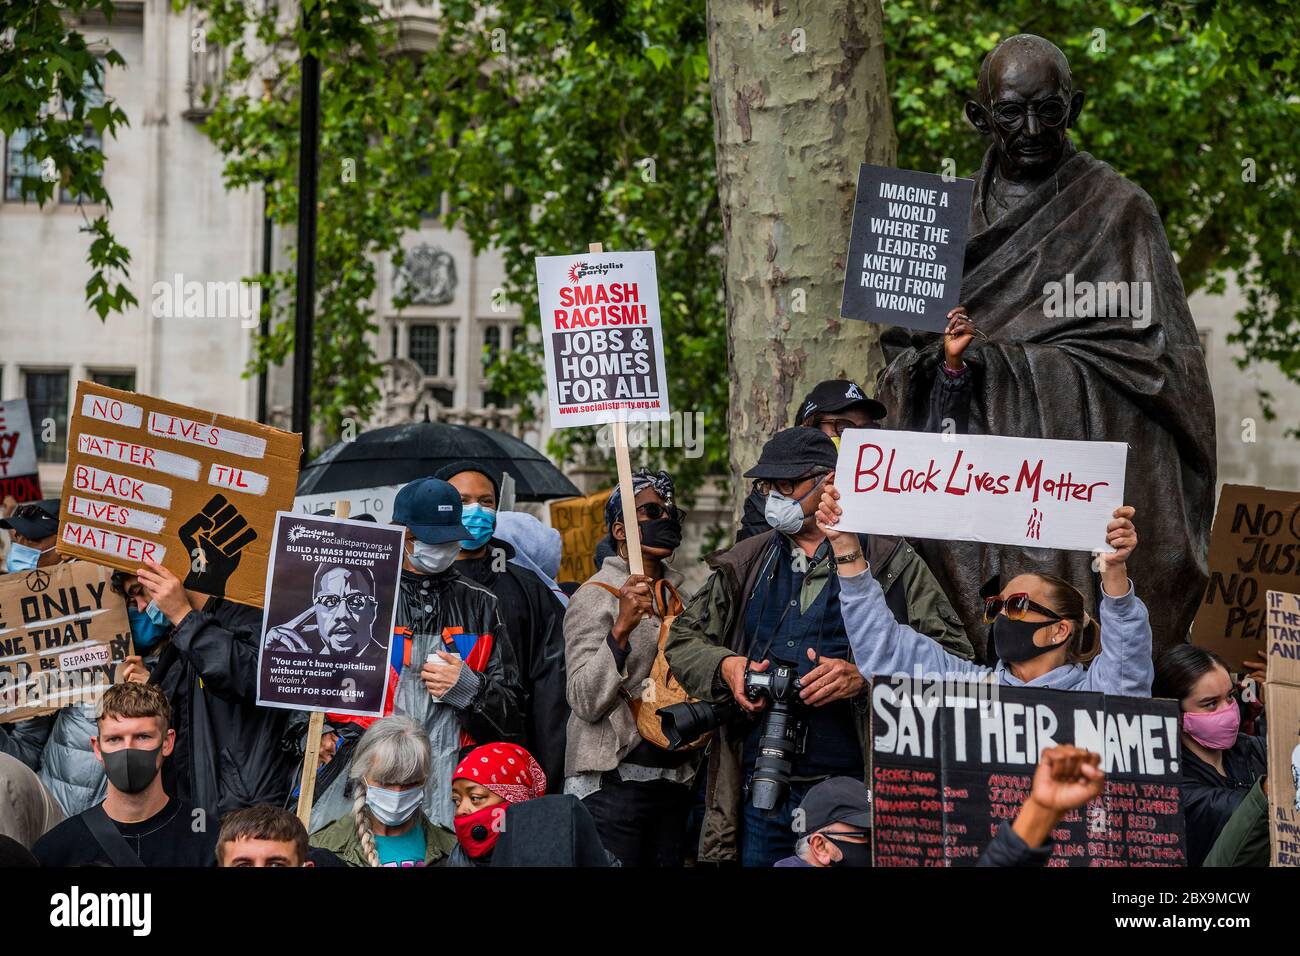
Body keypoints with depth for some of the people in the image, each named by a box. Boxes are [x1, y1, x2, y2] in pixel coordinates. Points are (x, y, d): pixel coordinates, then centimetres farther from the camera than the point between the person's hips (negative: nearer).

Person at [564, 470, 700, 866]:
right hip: (614, 783, -7)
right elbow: (586, 702, -17)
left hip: (674, 782, 7)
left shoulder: (677, 597, 15)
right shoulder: (596, 595, -6)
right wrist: (621, 629, -27)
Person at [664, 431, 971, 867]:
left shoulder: (890, 562, 1)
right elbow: (682, 639, 21)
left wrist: (866, 676, -17)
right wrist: (724, 666, -1)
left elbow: (953, 652, -4)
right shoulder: (744, 565, 14)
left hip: (854, 793, -4)